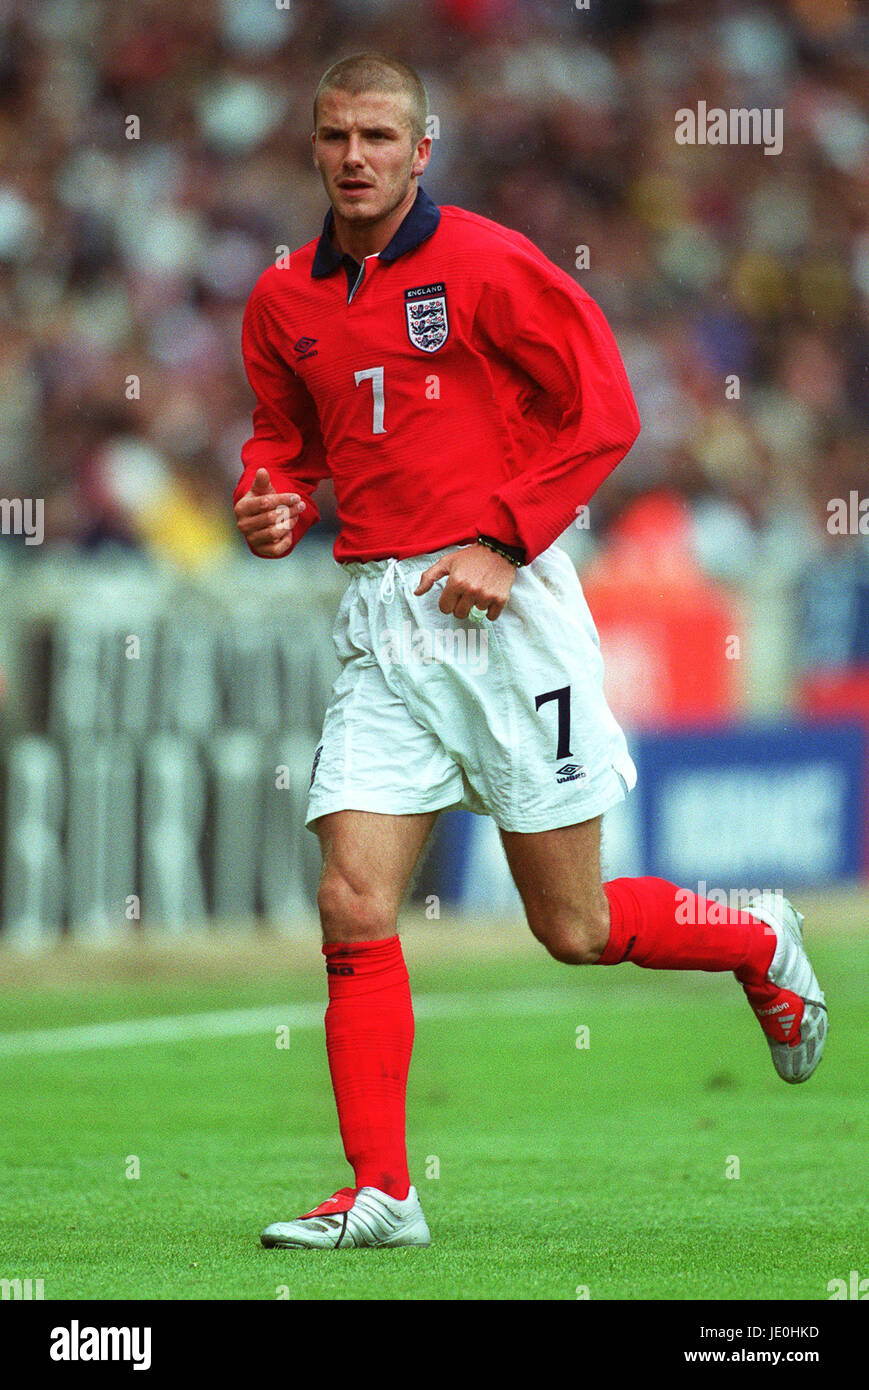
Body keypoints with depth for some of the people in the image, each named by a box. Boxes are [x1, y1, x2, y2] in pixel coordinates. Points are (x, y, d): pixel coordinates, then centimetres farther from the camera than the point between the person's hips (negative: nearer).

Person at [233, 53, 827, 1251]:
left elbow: (604, 411, -6)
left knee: (574, 928, 2)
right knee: (353, 905, -9)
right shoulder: (284, 301, 8)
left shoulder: (486, 265, -8)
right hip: (380, 620, 5)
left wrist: (502, 542, -13)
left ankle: (761, 945, 32)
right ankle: (381, 1193, -4)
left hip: (501, 606, -5)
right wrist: (267, 500, 0)